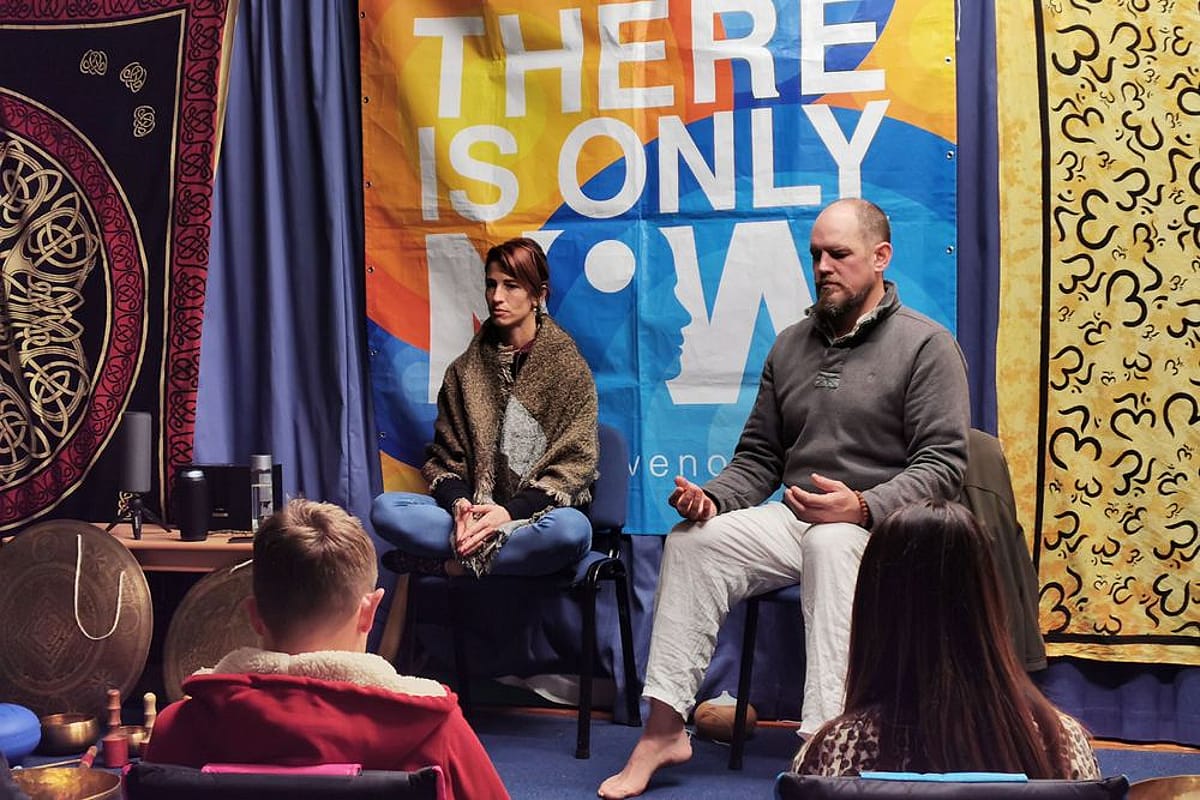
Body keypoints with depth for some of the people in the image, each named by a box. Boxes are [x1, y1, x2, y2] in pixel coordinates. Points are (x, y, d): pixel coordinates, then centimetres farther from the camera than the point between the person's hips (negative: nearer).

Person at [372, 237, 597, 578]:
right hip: (473, 509, 3)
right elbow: (445, 457, 10)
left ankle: (452, 566, -25)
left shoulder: (568, 367, 2)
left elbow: (573, 464, -5)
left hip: (538, 511, -2)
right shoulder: (465, 370, 13)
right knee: (385, 508, -21)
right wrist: (459, 504, -14)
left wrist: (510, 511, -19)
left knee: (572, 528, -39)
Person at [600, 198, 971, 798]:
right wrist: (713, 498, -2)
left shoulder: (925, 345, -2)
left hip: (879, 524, -5)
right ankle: (663, 731, -18)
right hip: (794, 519, 6)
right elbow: (758, 457, 19)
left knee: (831, 543, -39)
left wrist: (862, 507, -24)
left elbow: (943, 463, -10)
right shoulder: (790, 346, 17)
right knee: (691, 541, -18)